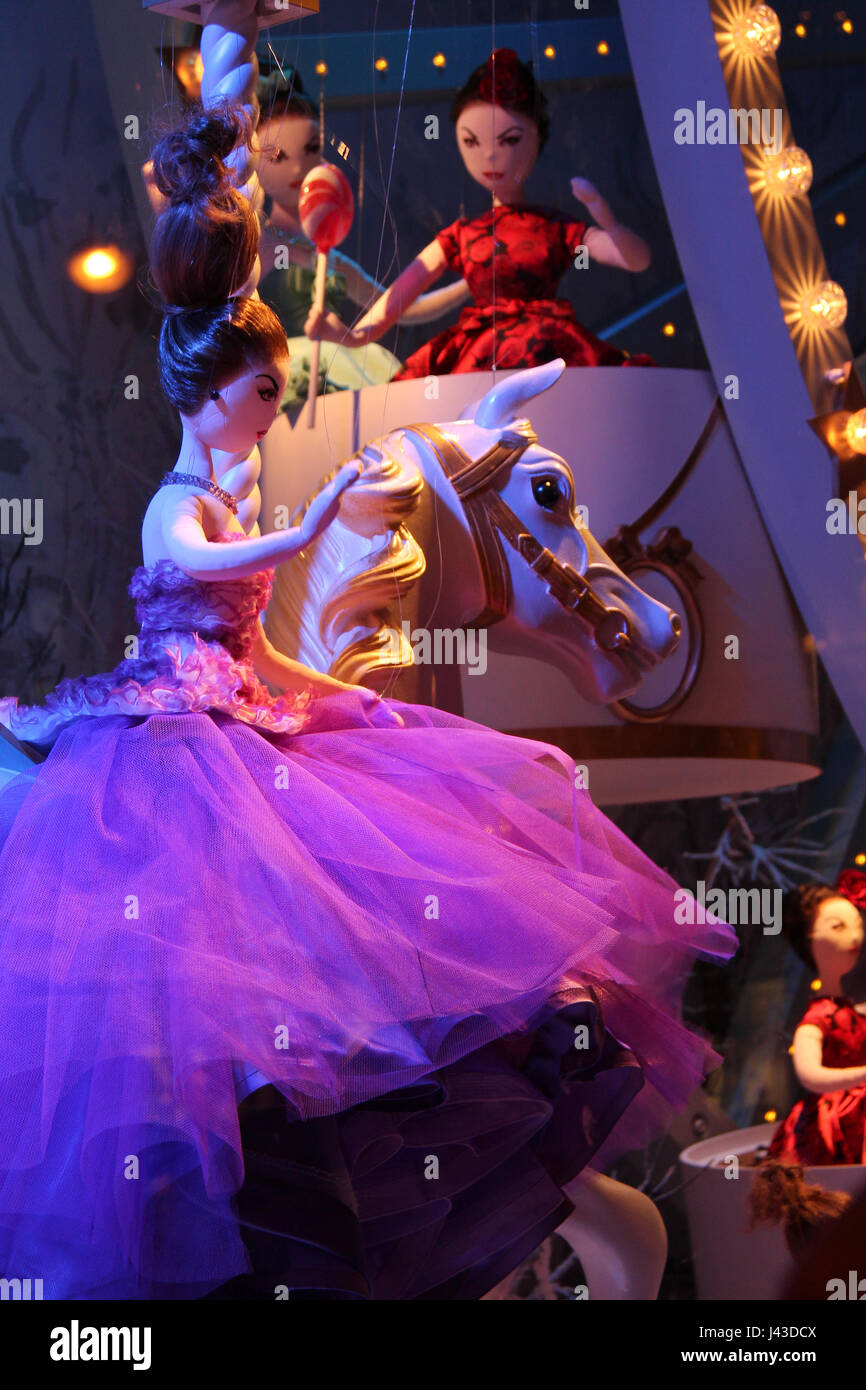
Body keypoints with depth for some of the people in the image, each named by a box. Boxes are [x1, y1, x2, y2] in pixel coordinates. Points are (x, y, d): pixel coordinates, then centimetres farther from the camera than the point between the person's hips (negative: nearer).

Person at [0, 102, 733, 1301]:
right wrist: (303, 535, -49)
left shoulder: (227, 505, 20)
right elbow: (198, 568, -36)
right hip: (181, 743, -9)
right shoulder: (176, 510, -9)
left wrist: (356, 700, 23)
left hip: (246, 730, 9)